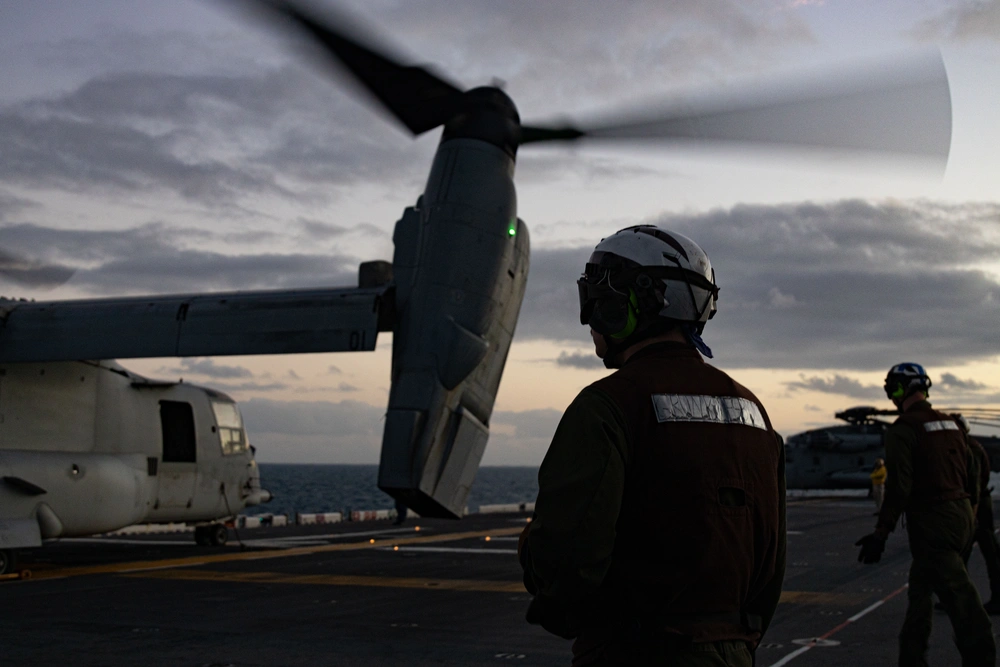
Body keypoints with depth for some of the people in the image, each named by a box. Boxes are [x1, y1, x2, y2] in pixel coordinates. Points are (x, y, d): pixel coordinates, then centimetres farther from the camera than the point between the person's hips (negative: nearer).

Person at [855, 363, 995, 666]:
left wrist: (882, 532, -18)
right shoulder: (949, 423, 13)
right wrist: (967, 510, 26)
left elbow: (899, 484, -20)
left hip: (932, 522, -8)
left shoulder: (903, 429, -12)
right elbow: (972, 472, 16)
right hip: (961, 516, 9)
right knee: (920, 588, 18)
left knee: (959, 598, -9)